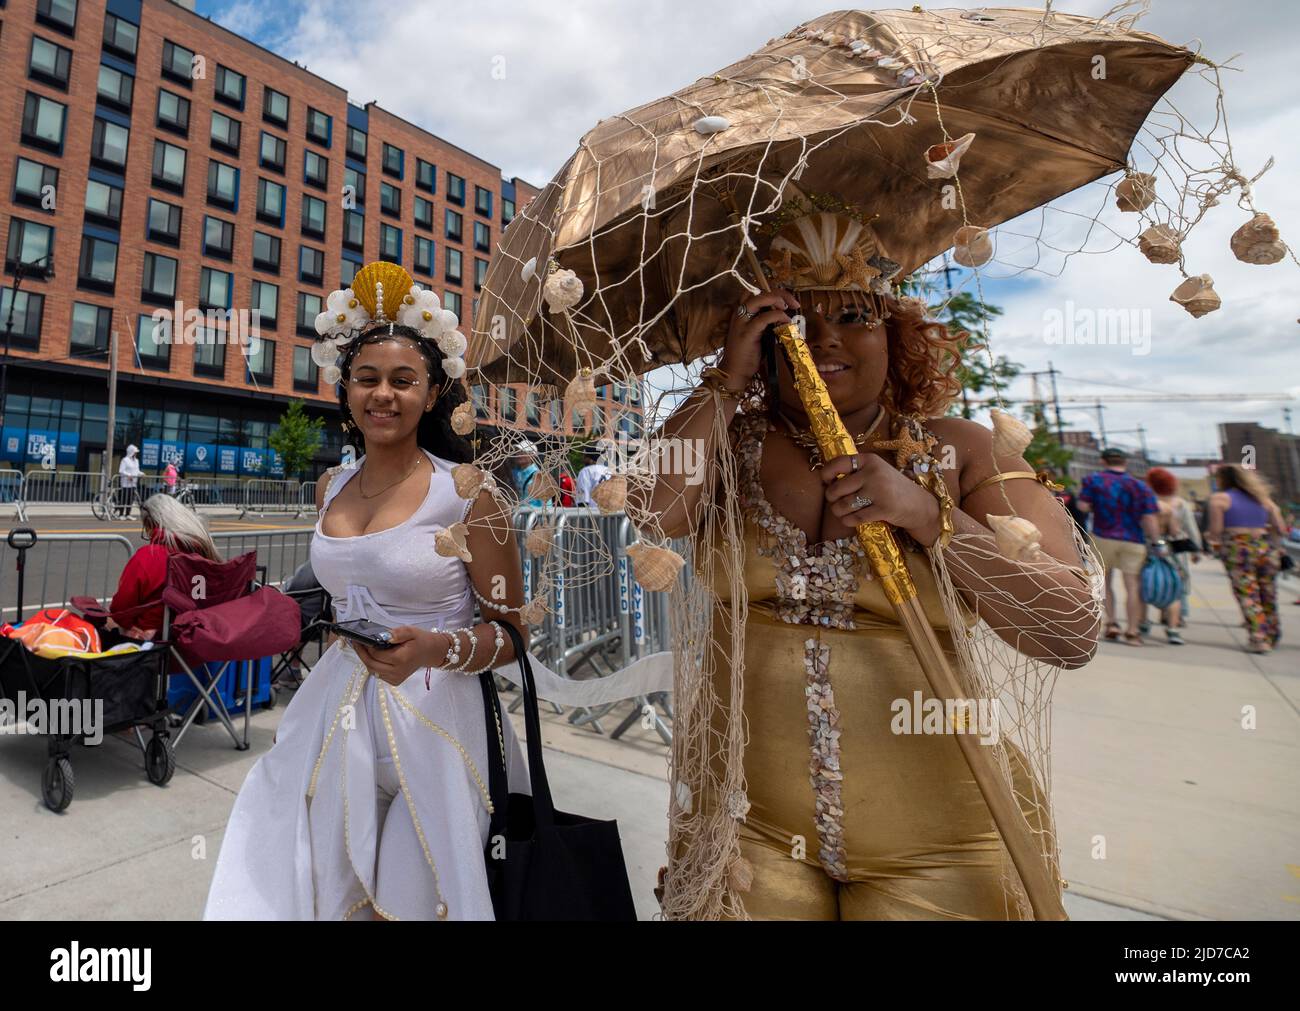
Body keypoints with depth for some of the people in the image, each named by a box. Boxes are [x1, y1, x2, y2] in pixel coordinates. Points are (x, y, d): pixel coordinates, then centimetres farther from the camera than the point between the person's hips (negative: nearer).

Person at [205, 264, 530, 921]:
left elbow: (512, 632, -10)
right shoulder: (330, 489, 6)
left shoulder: (468, 493, -13)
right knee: (314, 889, 14)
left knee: (411, 897, 7)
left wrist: (438, 649, -25)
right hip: (334, 713, 5)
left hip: (433, 721, -5)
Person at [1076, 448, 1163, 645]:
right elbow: (1149, 519, -5)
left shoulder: (1093, 480, -3)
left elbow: (1083, 506, -9)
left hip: (1103, 538, 0)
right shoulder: (1140, 487, 0)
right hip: (1133, 542, 1)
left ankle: (1111, 622, 7)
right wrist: (1157, 543, 1)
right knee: (1133, 586, 5)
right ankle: (1132, 631, 7)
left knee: (1104, 581, 16)